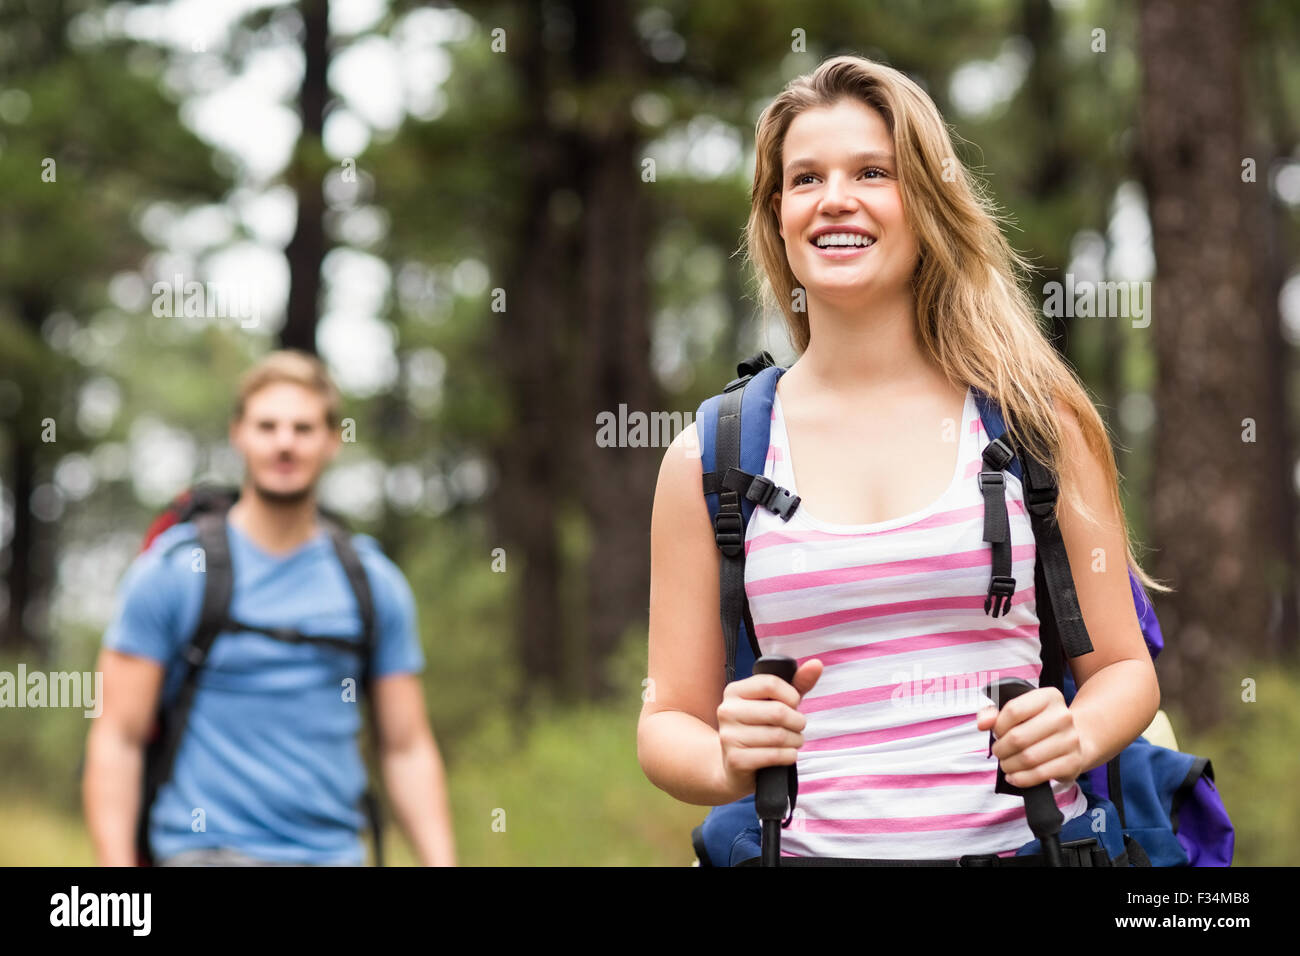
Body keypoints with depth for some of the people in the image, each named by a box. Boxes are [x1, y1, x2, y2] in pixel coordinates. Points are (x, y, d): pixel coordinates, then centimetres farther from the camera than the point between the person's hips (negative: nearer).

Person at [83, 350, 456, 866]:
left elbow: (407, 750, 12)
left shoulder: (377, 583, 9)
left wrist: (441, 864, 1)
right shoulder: (169, 572, -1)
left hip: (335, 854, 4)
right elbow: (117, 740, -3)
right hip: (209, 853, -4)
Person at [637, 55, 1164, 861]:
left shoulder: (1037, 420, 5)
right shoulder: (711, 456, 6)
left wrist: (1076, 734, -10)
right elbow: (668, 721, 9)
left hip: (1024, 839, 0)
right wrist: (728, 762, -12)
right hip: (816, 846, 0)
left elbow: (1123, 666, 11)